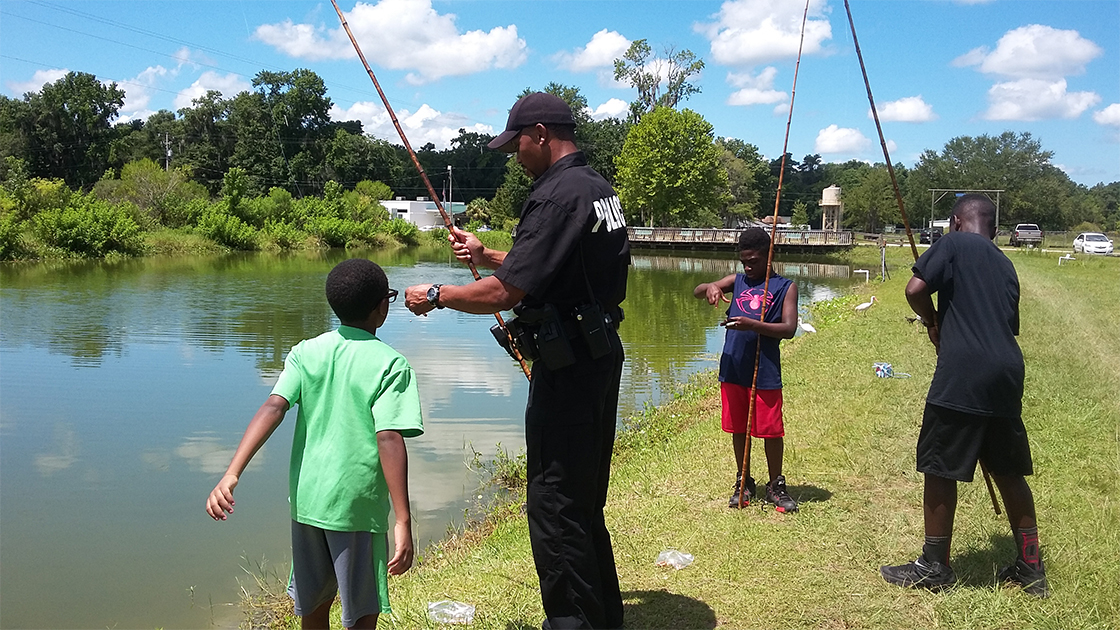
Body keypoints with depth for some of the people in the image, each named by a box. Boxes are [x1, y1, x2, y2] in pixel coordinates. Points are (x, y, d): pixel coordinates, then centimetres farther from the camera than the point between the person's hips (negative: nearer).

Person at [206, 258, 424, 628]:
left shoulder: (306, 352, 4)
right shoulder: (391, 364, -9)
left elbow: (273, 407, -10)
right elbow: (389, 438, -18)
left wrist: (232, 474, -17)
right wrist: (403, 523, -18)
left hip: (306, 498, 5)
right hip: (357, 505, -5)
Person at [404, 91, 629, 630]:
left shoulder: (557, 195, -18)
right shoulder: (599, 188, 13)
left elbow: (503, 293, -23)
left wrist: (435, 297, -8)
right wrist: (485, 255, 18)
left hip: (568, 367, -11)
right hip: (601, 357, 11)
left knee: (555, 507, -1)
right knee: (584, 500, 20)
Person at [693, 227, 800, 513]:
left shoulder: (785, 286, 1)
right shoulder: (737, 281, 11)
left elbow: (789, 329, -10)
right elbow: (696, 291, 5)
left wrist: (752, 324, -23)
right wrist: (710, 287, -19)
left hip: (765, 372, -3)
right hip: (733, 369, 4)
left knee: (771, 430, 3)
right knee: (738, 429, 13)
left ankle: (776, 485, 20)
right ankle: (744, 483, 27)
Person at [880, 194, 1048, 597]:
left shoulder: (955, 243, 2)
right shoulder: (1005, 265, 21)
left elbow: (915, 290, -9)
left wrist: (934, 324, 10)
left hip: (962, 377, -7)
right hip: (1006, 375, 7)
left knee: (940, 468, 3)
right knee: (1009, 471, 16)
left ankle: (934, 566, 11)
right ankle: (1031, 568, 24)